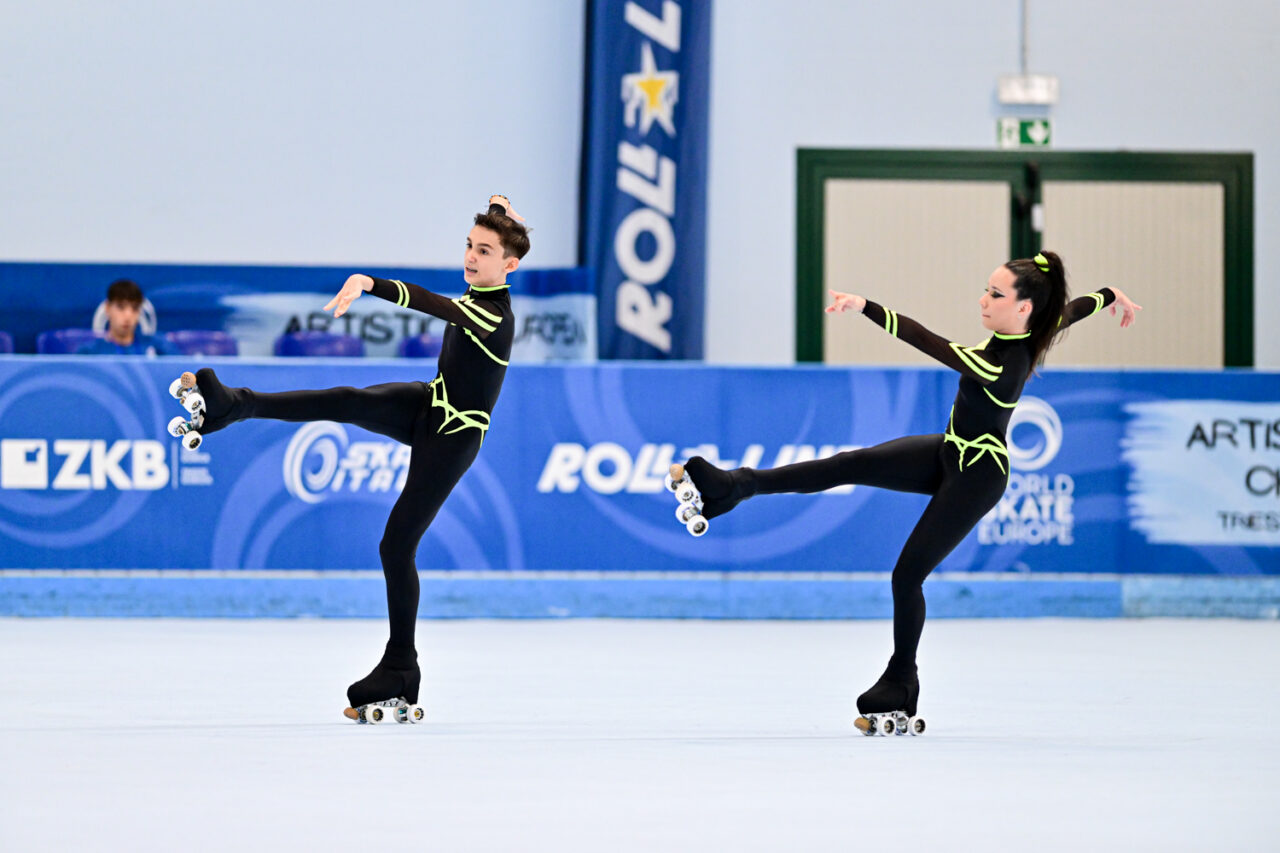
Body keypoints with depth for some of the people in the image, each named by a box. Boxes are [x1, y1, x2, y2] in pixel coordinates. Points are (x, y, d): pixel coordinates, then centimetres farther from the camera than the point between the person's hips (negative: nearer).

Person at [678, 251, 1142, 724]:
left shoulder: (1001, 365, -34)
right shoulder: (1034, 333, -8)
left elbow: (927, 342, -40)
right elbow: (1072, 308, 13)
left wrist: (864, 307, -44)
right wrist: (1113, 295, 34)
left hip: (975, 476, -9)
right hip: (951, 453, 9)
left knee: (908, 574, -1)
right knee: (849, 465, -9)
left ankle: (901, 681, 18)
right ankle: (736, 486, -15)